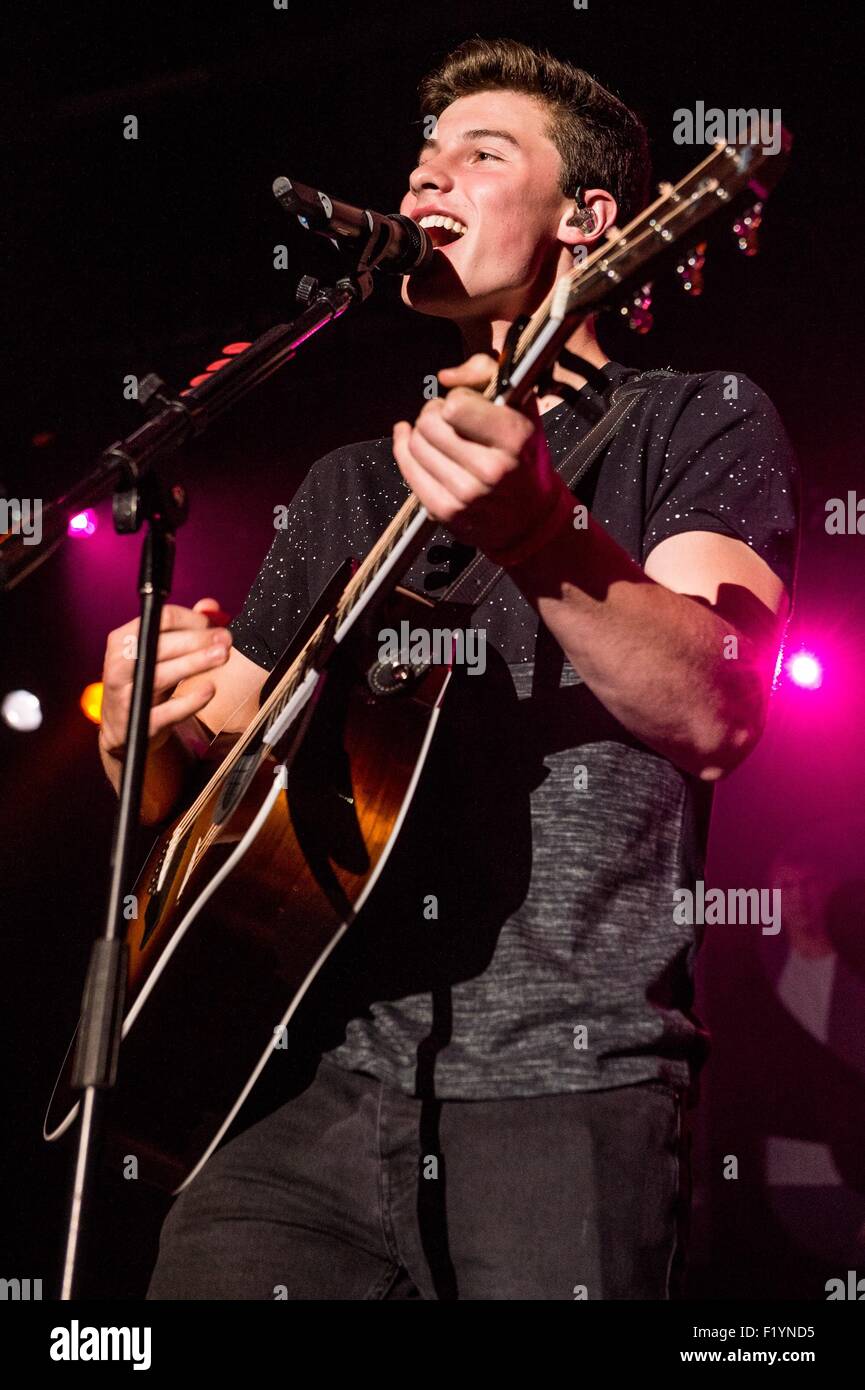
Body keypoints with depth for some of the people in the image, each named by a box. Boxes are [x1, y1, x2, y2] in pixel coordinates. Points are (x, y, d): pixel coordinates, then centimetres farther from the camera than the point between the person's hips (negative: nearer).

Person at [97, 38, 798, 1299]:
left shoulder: (696, 421, 4)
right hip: (315, 1093, 4)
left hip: (561, 1098, -4)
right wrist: (144, 722, -2)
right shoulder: (349, 488, 20)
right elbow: (187, 788, 22)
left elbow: (714, 712, -15)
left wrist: (535, 537, -32)